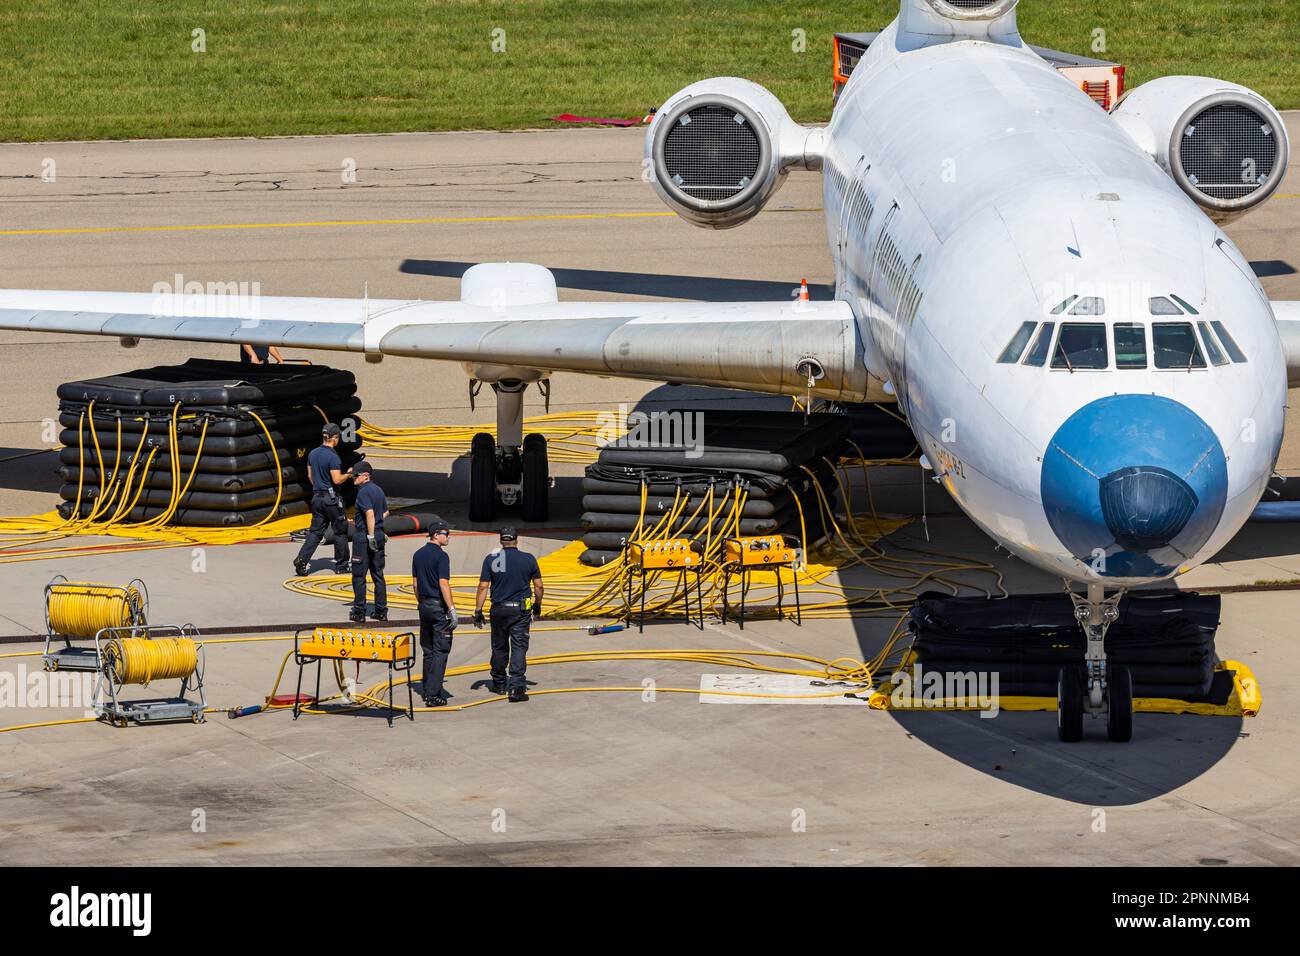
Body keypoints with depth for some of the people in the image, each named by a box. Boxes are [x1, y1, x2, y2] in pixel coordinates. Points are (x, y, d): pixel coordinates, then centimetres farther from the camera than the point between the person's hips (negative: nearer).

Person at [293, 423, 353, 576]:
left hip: (317, 497, 7)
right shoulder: (333, 457, -17)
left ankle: (302, 559, -8)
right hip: (331, 499, -7)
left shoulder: (313, 453, 6)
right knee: (340, 531, 7)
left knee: (315, 532, 8)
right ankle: (341, 566, 13)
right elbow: (337, 480, -21)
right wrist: (348, 474, -3)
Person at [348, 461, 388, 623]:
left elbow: (370, 513, -26)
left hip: (363, 536, -8)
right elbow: (385, 512, 22)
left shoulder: (364, 492, -15)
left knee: (359, 576, 0)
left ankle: (359, 612, 3)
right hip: (379, 535, 8)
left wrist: (370, 536, -25)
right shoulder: (378, 490, 12)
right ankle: (381, 611, 13)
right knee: (378, 575, 12)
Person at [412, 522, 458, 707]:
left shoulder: (418, 555, 10)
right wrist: (452, 609, -17)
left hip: (424, 605, 8)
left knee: (428, 650, 15)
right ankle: (433, 694, -10)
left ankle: (428, 690, 19)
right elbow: (443, 584, -19)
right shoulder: (441, 556, -14)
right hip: (439, 606, -8)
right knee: (440, 650, -5)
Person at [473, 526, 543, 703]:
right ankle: (517, 687, -15)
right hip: (521, 611, -1)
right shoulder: (528, 559, -1)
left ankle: (499, 684, 28)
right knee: (519, 648, -3)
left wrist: (478, 611, 2)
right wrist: (537, 607, 19)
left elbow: (483, 587, -4)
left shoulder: (491, 559, -2)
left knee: (499, 648, 15)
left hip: (499, 610, 1)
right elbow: (538, 586, 5)